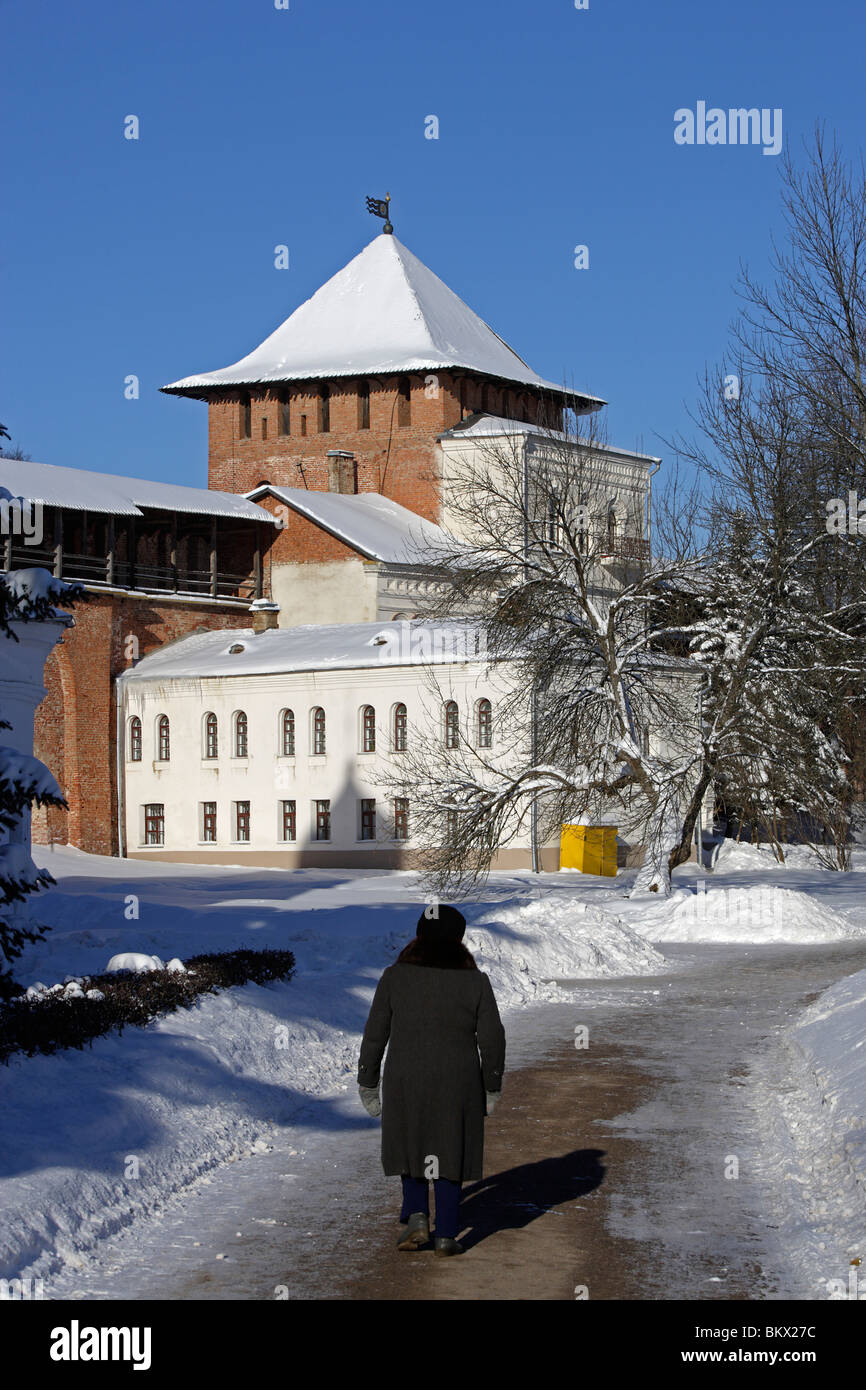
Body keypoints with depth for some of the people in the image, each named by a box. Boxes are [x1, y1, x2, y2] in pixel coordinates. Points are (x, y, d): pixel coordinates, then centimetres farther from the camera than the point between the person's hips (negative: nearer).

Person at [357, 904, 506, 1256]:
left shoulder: (396, 976, -4)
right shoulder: (475, 981, -4)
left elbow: (375, 1035, -2)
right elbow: (491, 1039, -2)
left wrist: (367, 1084, 8)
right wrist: (491, 1088, 10)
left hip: (405, 1081, 0)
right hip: (458, 1084, 0)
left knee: (411, 1145, 20)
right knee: (448, 1152, 11)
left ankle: (417, 1215, 2)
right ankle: (446, 1235, 9)